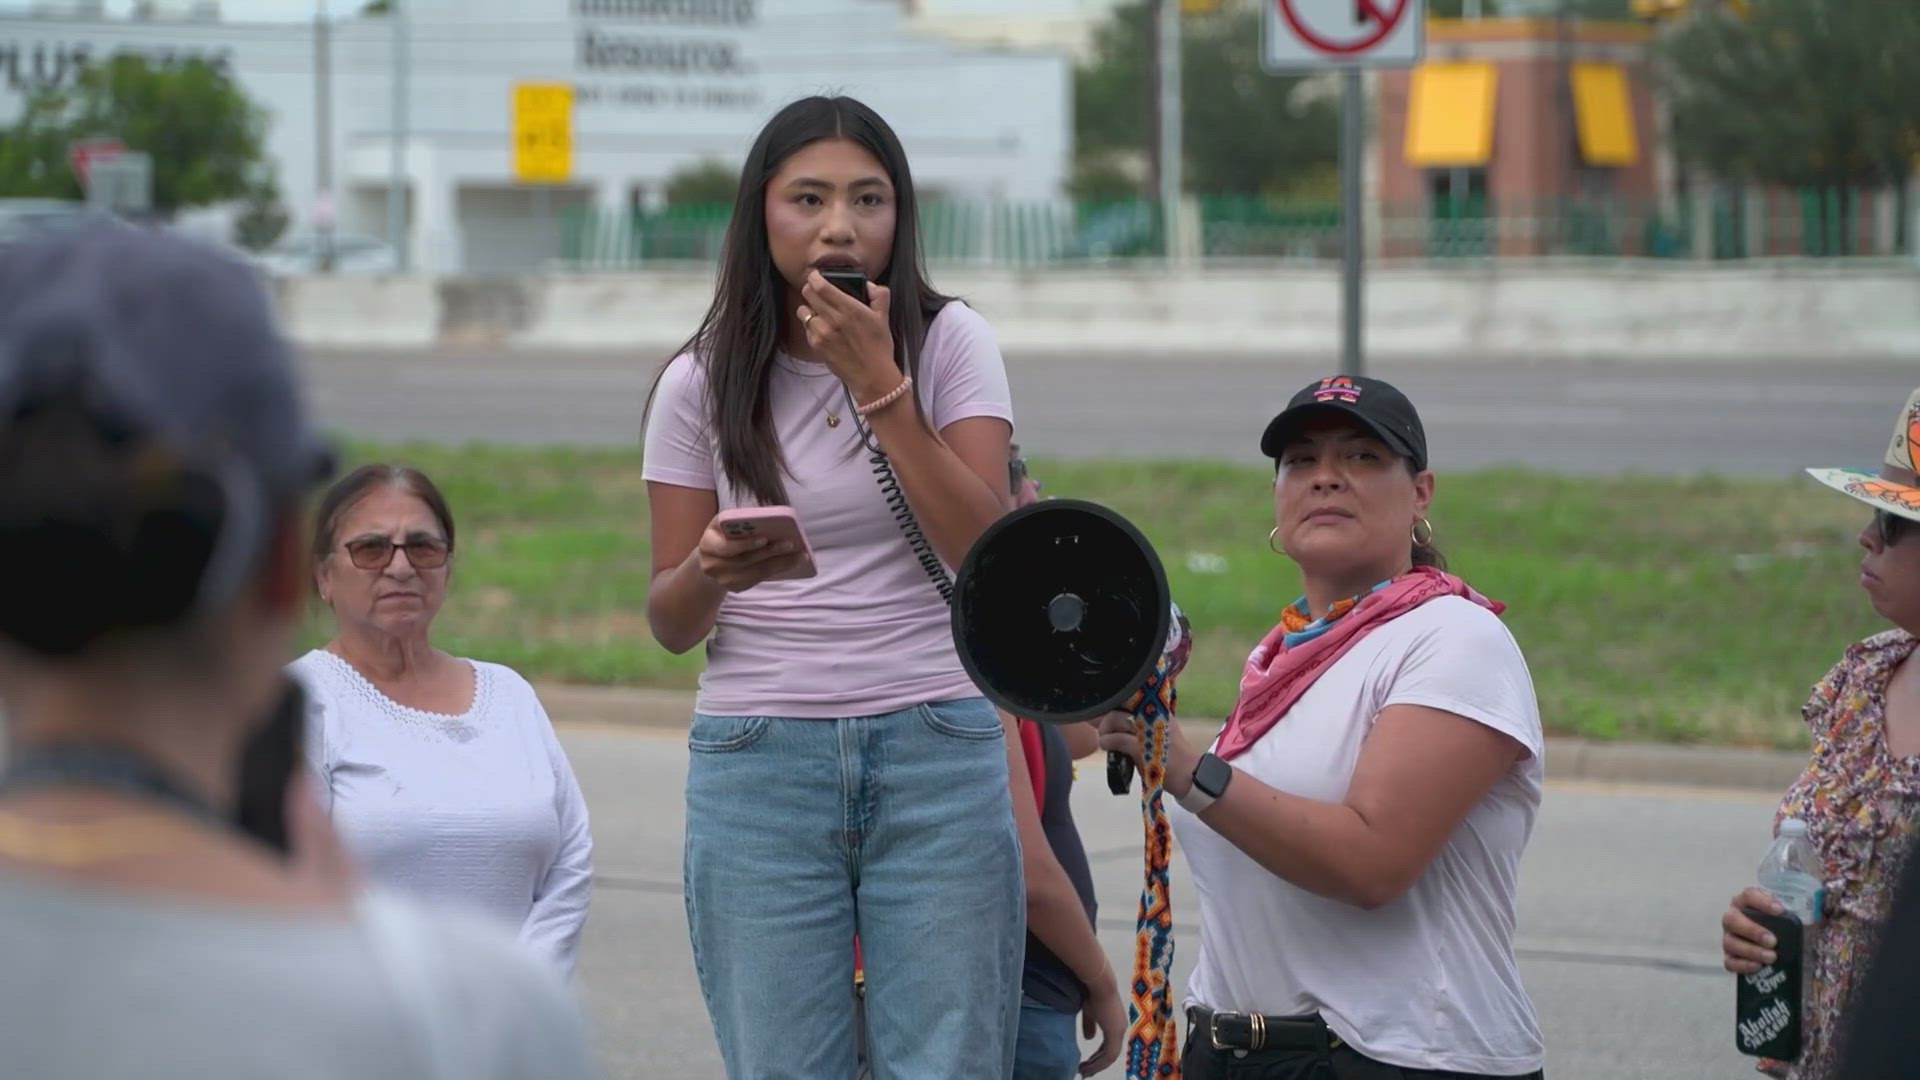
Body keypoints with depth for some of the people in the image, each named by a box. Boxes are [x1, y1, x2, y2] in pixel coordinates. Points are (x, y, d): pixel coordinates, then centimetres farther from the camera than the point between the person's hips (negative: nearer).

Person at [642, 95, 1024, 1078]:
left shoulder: (950, 345, 1)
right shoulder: (700, 386, 3)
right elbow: (670, 622, 6)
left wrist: (878, 384, -14)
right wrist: (712, 573, -18)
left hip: (937, 751, -1)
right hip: (758, 764, 1)